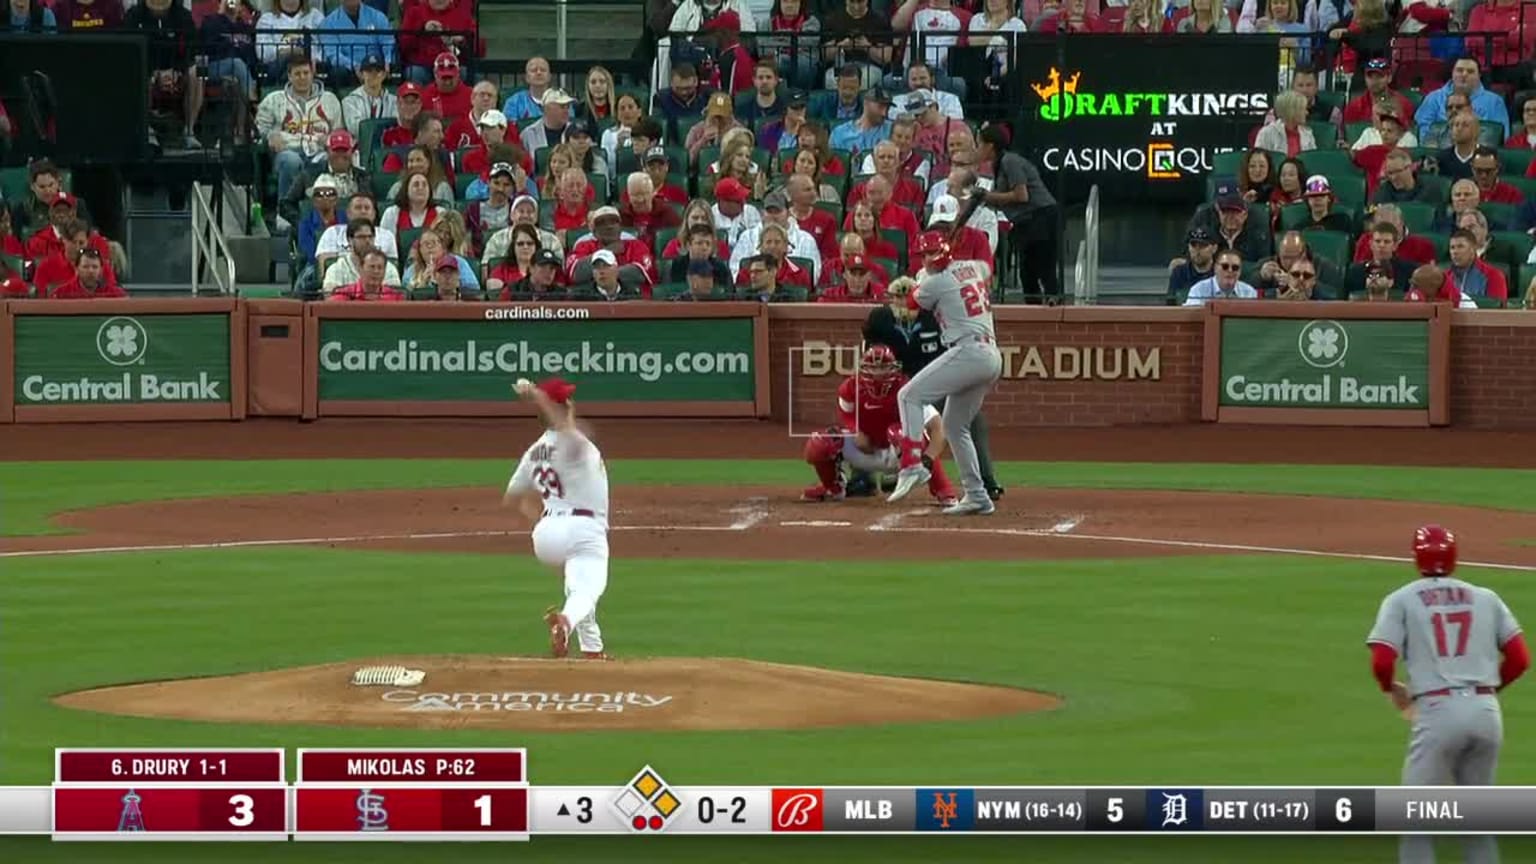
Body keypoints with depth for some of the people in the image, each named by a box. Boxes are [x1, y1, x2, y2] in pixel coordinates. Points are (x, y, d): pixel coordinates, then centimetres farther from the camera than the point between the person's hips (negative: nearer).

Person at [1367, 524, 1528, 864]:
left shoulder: (1401, 600, 4)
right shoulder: (1486, 598, 13)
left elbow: (1381, 663, -7)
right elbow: (1519, 659, 7)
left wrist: (1392, 690, 14)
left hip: (1437, 712, -4)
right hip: (1486, 711, 4)